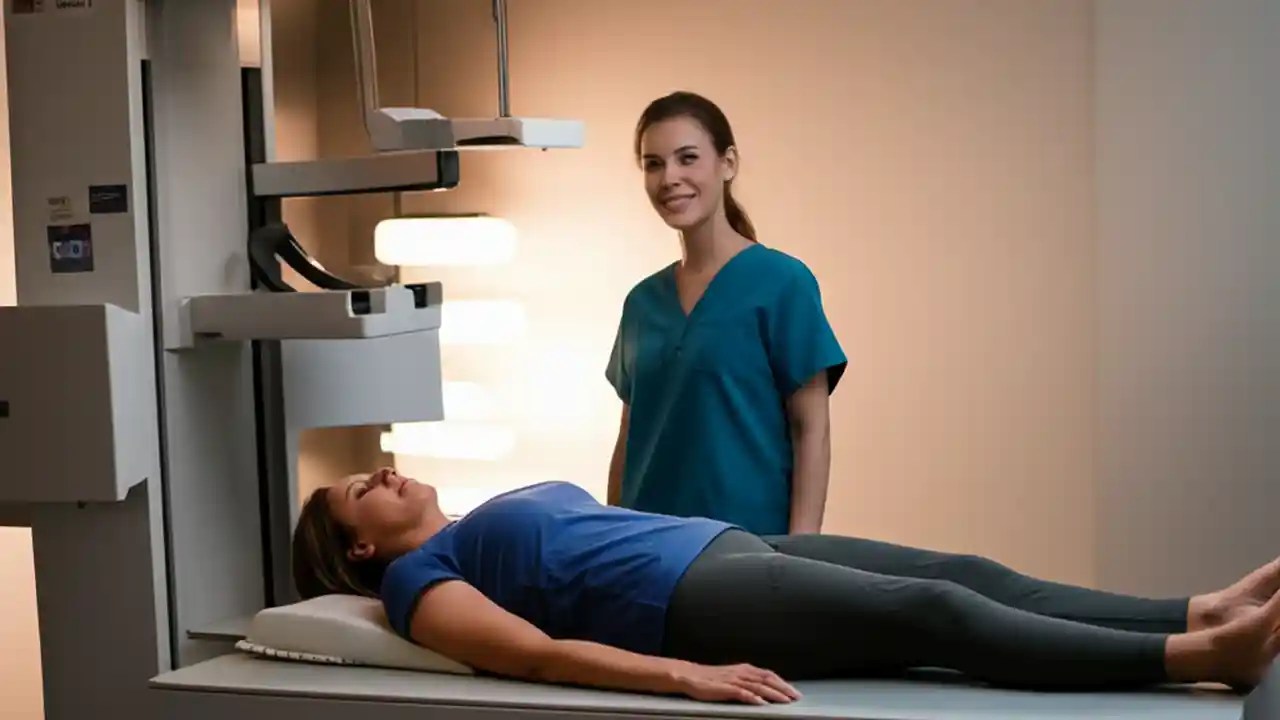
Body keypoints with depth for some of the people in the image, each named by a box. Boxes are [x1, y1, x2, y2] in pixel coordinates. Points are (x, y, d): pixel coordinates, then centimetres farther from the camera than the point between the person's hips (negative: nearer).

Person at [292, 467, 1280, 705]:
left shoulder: (485, 529, 30)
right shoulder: (419, 576, 4)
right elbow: (539, 654, -14)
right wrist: (684, 675, -26)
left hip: (734, 543, 9)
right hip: (687, 596, -8)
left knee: (971, 575, -8)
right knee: (939, 614, -22)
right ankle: (1196, 657, -27)